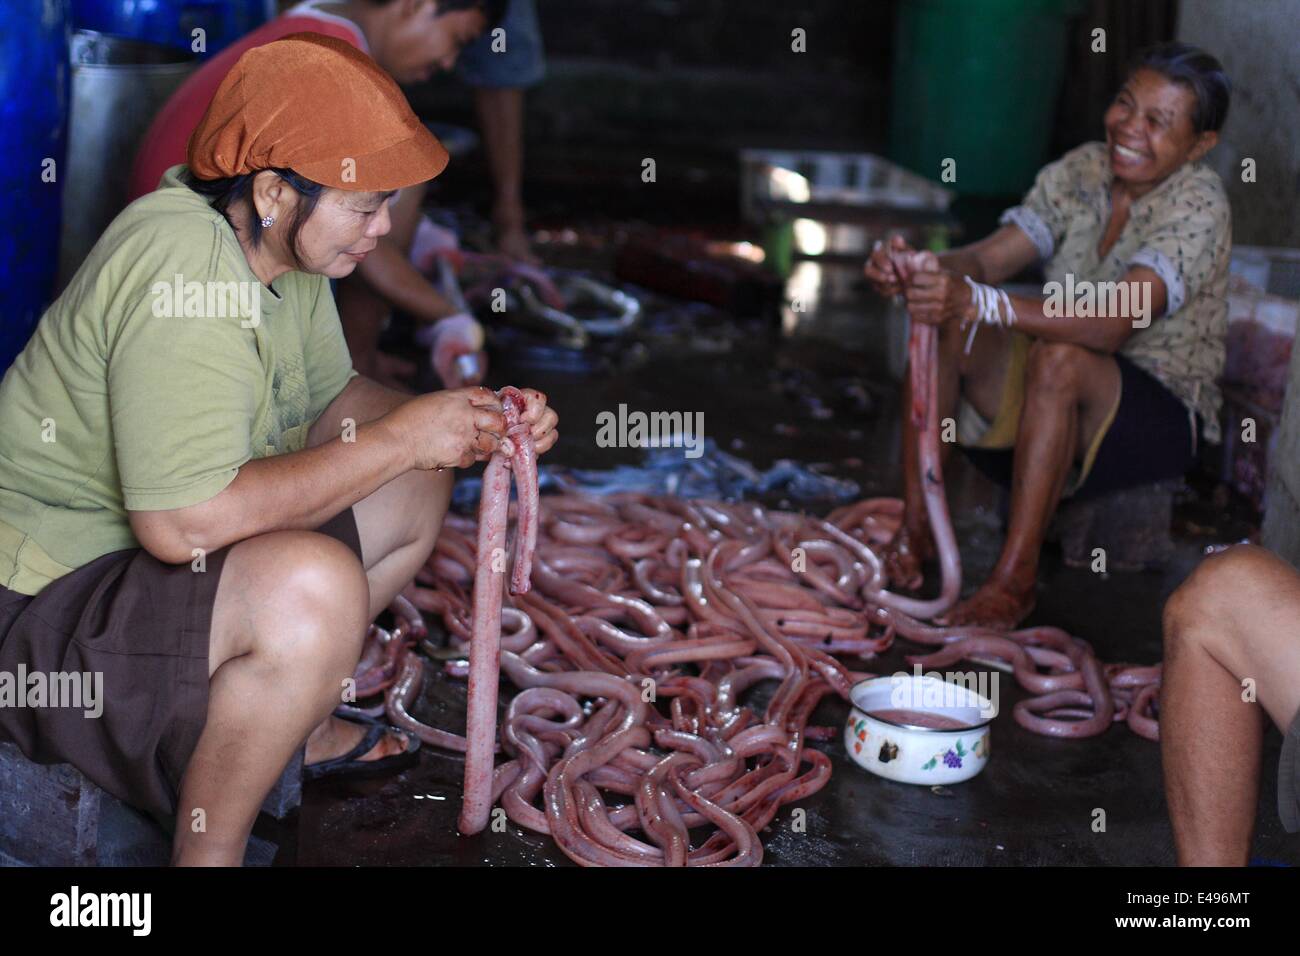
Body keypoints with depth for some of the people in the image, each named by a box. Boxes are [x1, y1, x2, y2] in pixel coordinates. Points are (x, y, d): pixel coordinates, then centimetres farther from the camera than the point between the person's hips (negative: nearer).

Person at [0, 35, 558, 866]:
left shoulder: (282, 241, 0)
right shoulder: (181, 259, -29)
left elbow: (328, 399, 13)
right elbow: (182, 523, -35)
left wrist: (472, 425, -6)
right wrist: (397, 439, -27)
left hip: (165, 547, 10)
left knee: (415, 492, 10)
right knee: (313, 586, -35)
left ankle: (298, 723, 25)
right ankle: (208, 851, -12)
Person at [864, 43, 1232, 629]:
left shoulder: (1200, 207, -18)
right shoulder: (1082, 171, 1)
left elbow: (1110, 323, -34)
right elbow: (988, 258, -7)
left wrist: (980, 301, -47)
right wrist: (914, 268, -30)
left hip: (1163, 417, -6)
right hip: (1052, 402, 6)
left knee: (1060, 358, -37)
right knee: (942, 323, -18)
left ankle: (1015, 580, -32)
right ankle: (914, 531, -16)